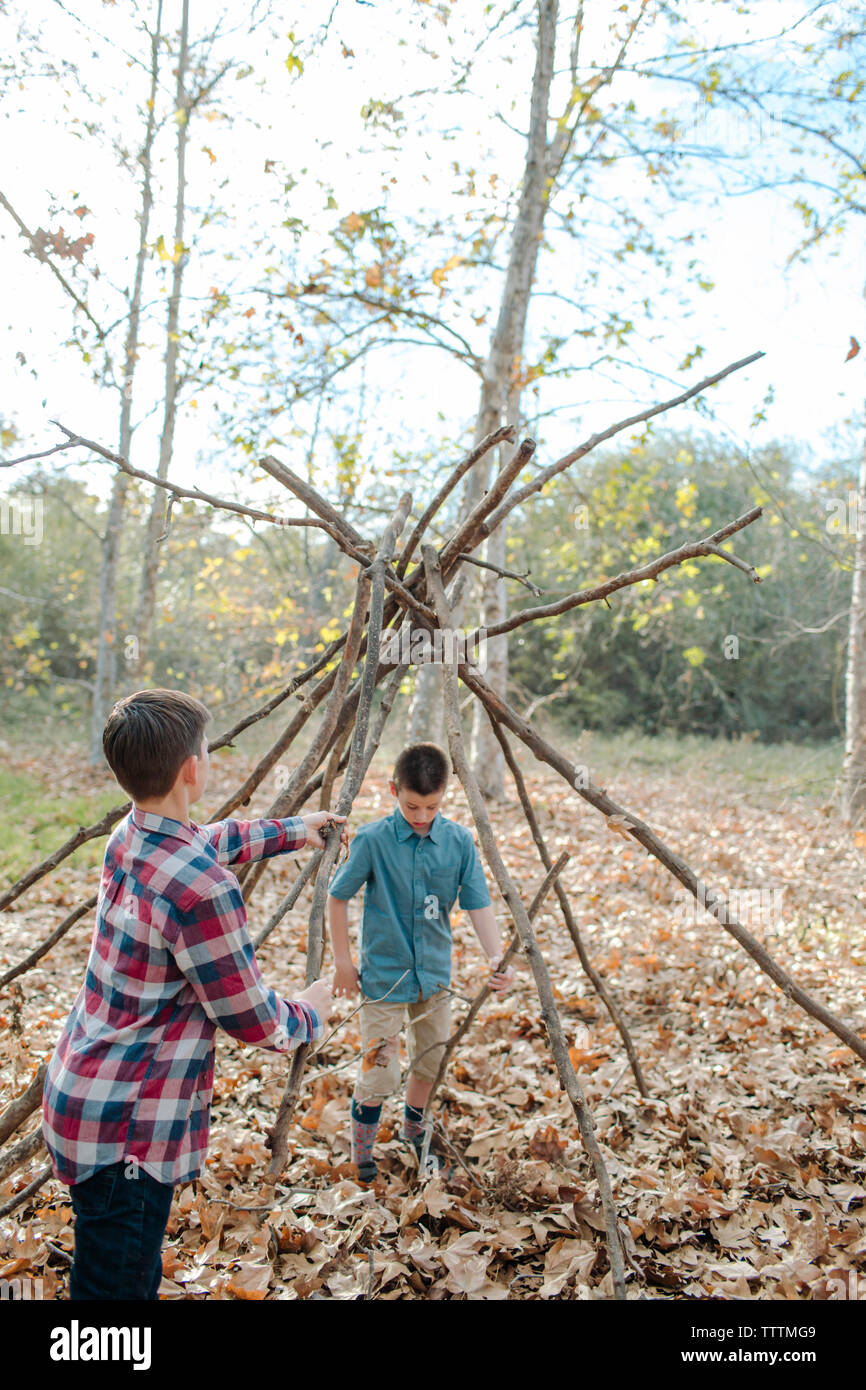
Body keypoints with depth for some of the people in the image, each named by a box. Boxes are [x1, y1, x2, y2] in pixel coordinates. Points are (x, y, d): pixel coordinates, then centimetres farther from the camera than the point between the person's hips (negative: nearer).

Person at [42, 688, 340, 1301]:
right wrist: (311, 1013, 4)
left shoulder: (128, 837, 2)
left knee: (135, 1275, 22)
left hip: (81, 1095, 9)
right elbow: (252, 1020, -16)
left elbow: (216, 839, 25)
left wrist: (294, 830, 34)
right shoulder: (201, 888, -26)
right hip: (126, 1127, -9)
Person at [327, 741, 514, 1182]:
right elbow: (338, 897, -6)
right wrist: (342, 959, -4)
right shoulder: (372, 840, -17)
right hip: (384, 975, -4)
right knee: (380, 1071, -2)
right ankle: (362, 1144, 27)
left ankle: (414, 1125, 45)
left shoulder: (459, 841, -9)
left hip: (436, 973, 4)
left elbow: (478, 905, -8)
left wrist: (498, 959, -21)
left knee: (431, 1059, 18)